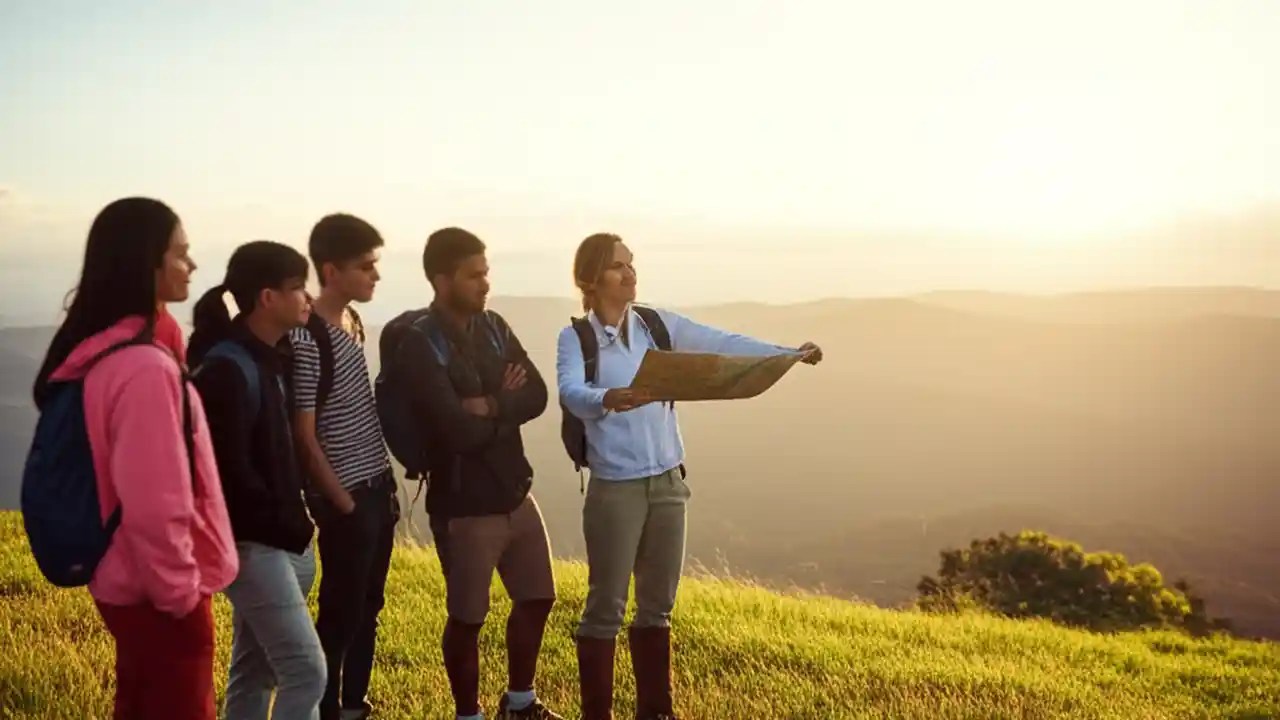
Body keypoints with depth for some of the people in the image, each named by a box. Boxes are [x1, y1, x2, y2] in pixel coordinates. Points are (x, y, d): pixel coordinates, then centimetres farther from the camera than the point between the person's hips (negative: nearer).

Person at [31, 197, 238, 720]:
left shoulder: (96, 354, 4)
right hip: (157, 594, -9)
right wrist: (180, 589, -14)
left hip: (125, 582, 9)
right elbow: (155, 504, -27)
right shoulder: (145, 368, -26)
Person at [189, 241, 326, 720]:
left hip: (279, 541, 9)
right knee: (306, 670, -9)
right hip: (253, 544, -9)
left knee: (254, 671, 15)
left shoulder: (270, 359, 11)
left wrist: (294, 520, 7)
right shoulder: (225, 369, -17)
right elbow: (230, 473, -20)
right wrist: (290, 526, -11)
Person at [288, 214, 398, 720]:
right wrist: (342, 503, -11)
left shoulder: (353, 321, 7)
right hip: (344, 498, -8)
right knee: (340, 615, 3)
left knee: (367, 609, 16)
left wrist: (384, 484, 12)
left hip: (377, 487, 8)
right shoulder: (307, 340, -19)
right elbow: (304, 437, -17)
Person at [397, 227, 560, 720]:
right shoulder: (420, 346, -16)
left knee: (536, 599, 17)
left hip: (516, 494, 7)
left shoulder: (494, 327, 5)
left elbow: (537, 396, -3)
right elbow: (460, 430, -24)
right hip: (464, 506, -7)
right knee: (467, 618, 7)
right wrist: (507, 406, -7)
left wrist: (491, 406, -19)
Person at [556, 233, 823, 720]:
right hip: (614, 488, -4)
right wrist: (607, 399, -45)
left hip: (667, 482, 5)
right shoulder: (576, 338, -6)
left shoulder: (657, 324, 6)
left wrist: (788, 354, -7)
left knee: (657, 603, 13)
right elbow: (571, 393, -23)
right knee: (607, 605, 1)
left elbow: (723, 344, 3)